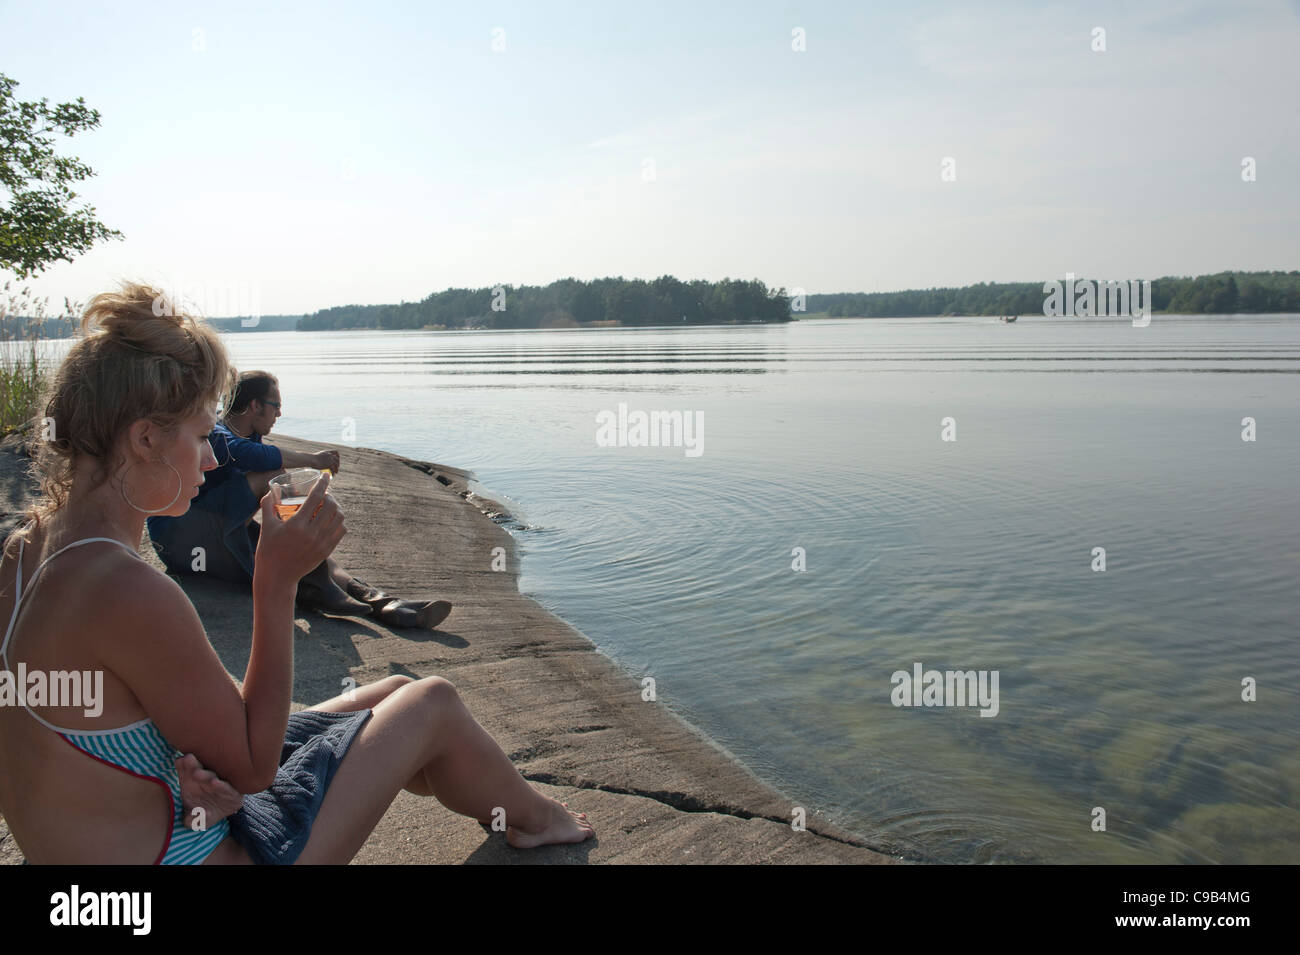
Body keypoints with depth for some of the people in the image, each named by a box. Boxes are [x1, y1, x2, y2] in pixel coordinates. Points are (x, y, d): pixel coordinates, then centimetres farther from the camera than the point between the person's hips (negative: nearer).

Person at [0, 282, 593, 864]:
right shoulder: (131, 593, -32)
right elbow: (252, 765, -20)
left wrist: (213, 783, -11)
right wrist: (277, 582, -21)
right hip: (197, 855, -9)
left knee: (392, 694, 19)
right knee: (431, 704, 5)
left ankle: (506, 804, 46)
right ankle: (531, 815, 35)